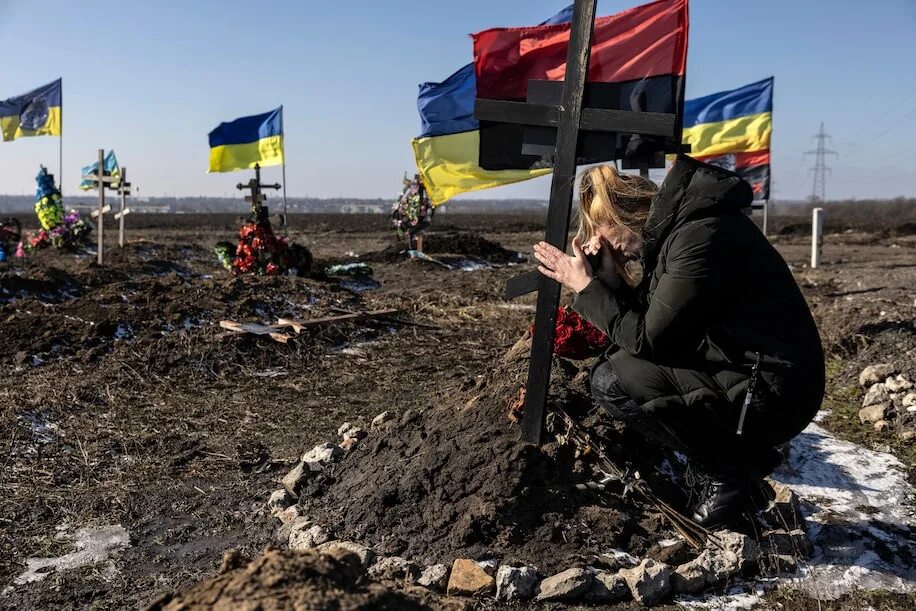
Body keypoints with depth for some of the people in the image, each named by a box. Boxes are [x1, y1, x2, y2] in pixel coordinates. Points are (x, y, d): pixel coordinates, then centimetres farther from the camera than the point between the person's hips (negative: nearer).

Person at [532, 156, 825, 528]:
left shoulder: (700, 236, -21)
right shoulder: (672, 229, 8)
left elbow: (648, 340, -18)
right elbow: (648, 322, 10)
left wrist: (586, 287, -10)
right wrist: (610, 279, -3)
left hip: (774, 394, -10)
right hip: (740, 371, 10)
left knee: (611, 382, -15)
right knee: (621, 360, 12)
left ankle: (730, 474, 1)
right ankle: (744, 452, 13)